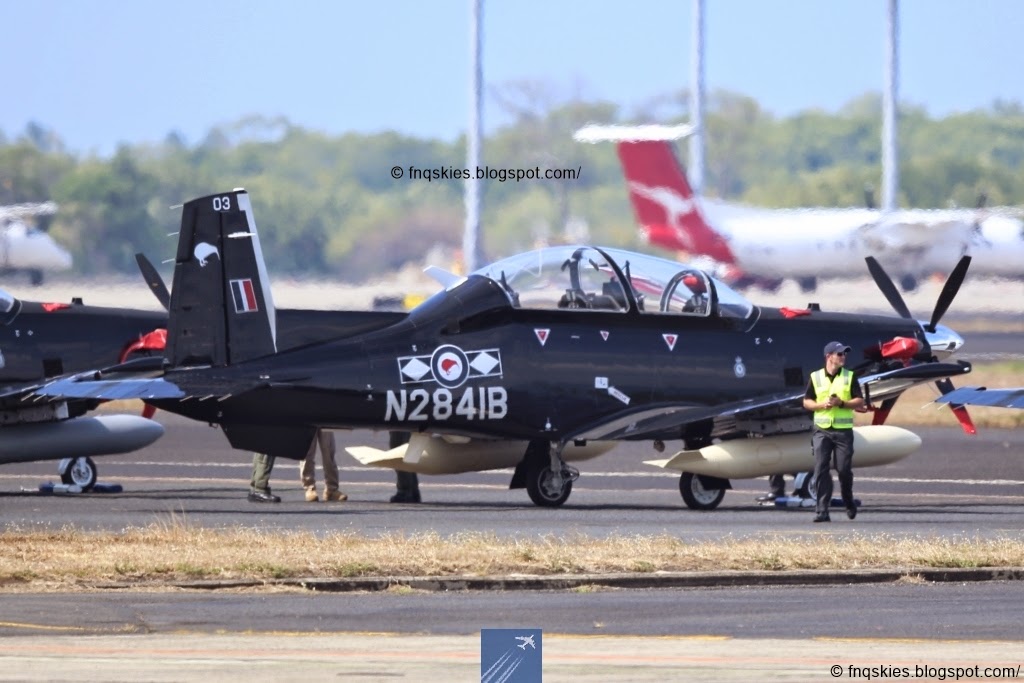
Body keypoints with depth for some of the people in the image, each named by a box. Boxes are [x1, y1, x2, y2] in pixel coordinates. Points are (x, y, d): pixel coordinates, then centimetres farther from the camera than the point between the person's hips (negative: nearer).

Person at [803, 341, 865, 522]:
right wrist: (821, 405, -10)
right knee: (821, 469, -8)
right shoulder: (816, 377, 7)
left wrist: (842, 403, -14)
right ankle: (822, 509, -8)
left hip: (843, 430, 0)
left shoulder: (850, 377, 5)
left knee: (844, 469, 1)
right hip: (821, 430, 0)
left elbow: (860, 402, 2)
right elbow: (807, 402, 9)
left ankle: (849, 502, 26)